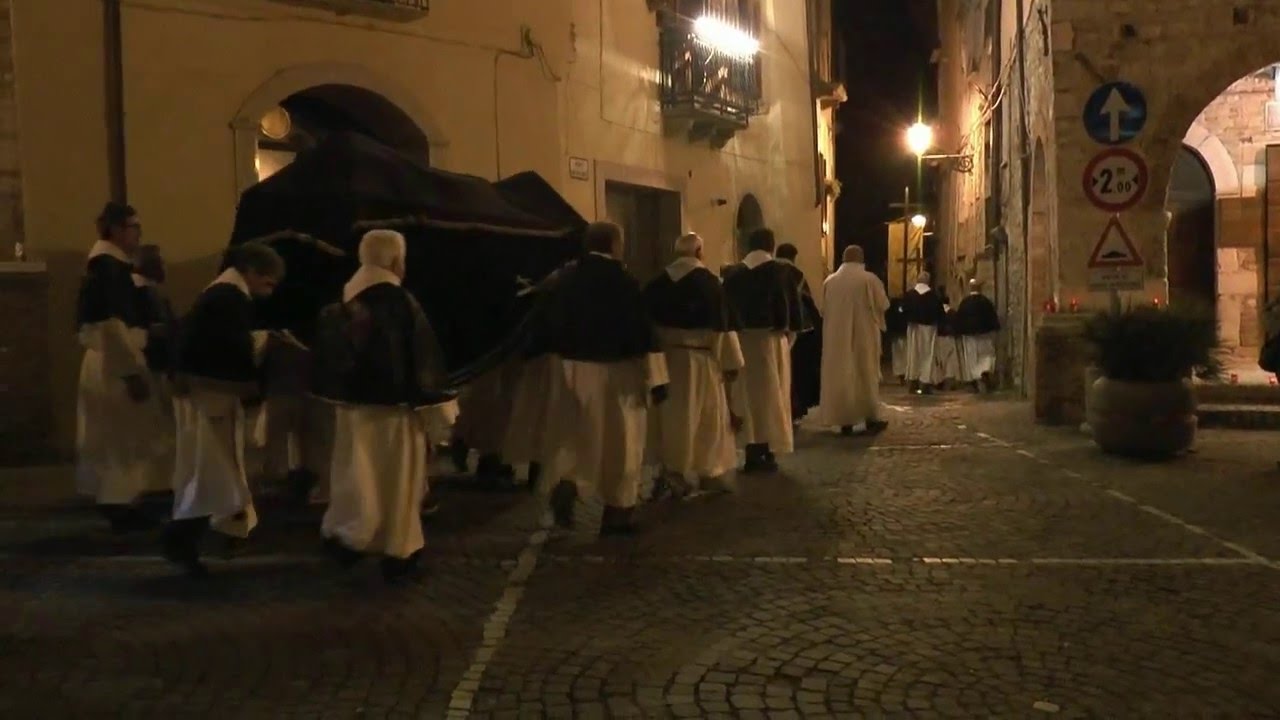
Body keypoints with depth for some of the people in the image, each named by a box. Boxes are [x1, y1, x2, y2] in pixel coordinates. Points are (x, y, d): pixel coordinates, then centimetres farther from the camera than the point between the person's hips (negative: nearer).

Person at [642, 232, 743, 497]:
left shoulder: (656, 284, 3)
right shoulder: (709, 282, -12)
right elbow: (722, 325, -12)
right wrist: (731, 362, -7)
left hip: (664, 357, 4)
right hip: (700, 358, -4)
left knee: (671, 416, 12)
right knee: (708, 418, 7)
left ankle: (674, 474, 15)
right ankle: (712, 474, 15)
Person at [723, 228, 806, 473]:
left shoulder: (734, 274, 5)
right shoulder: (782, 272, -4)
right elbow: (795, 305, -3)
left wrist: (734, 331, 9)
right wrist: (792, 331, 9)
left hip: (742, 338, 3)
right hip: (772, 338, -3)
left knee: (748, 395, 10)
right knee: (771, 395, 5)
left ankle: (753, 453, 10)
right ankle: (767, 453, 5)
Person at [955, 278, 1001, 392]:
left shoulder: (964, 303, -6)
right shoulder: (986, 301, -6)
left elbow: (958, 320, -2)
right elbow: (994, 317, -2)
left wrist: (959, 332, 7)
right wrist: (995, 329, 10)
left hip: (968, 334, 0)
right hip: (985, 333, 0)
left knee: (971, 359, 7)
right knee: (987, 354, 11)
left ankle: (974, 382, 5)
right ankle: (985, 371, -16)